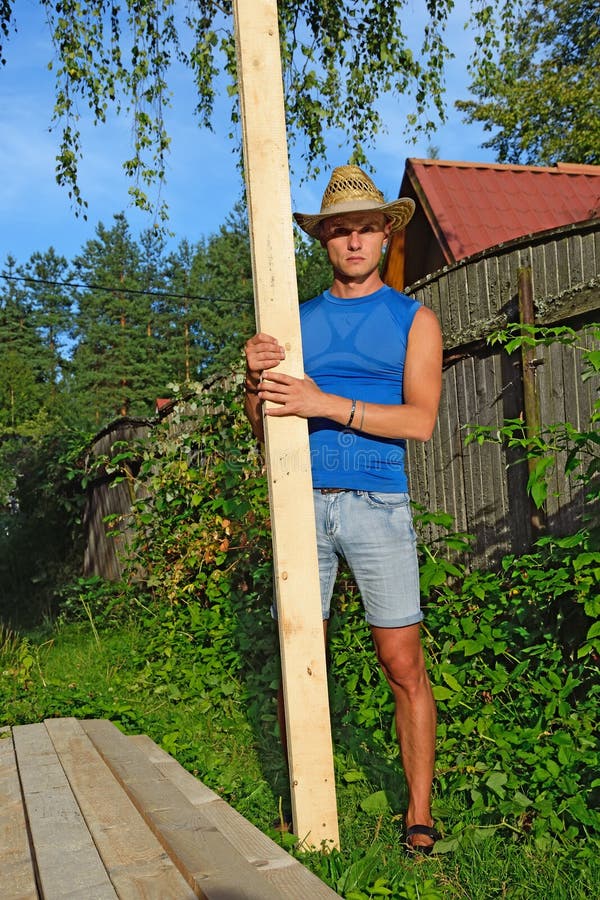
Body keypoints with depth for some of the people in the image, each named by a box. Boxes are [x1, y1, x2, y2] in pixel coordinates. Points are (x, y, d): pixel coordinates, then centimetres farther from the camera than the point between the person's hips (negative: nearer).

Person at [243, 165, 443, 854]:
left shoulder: (414, 320, 7)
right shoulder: (295, 320, 15)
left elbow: (420, 420, -7)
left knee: (403, 666, -1)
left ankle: (419, 815, 12)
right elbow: (263, 430, 12)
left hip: (376, 505, -2)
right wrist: (256, 379, -10)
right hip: (302, 503, 3)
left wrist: (324, 403, -17)